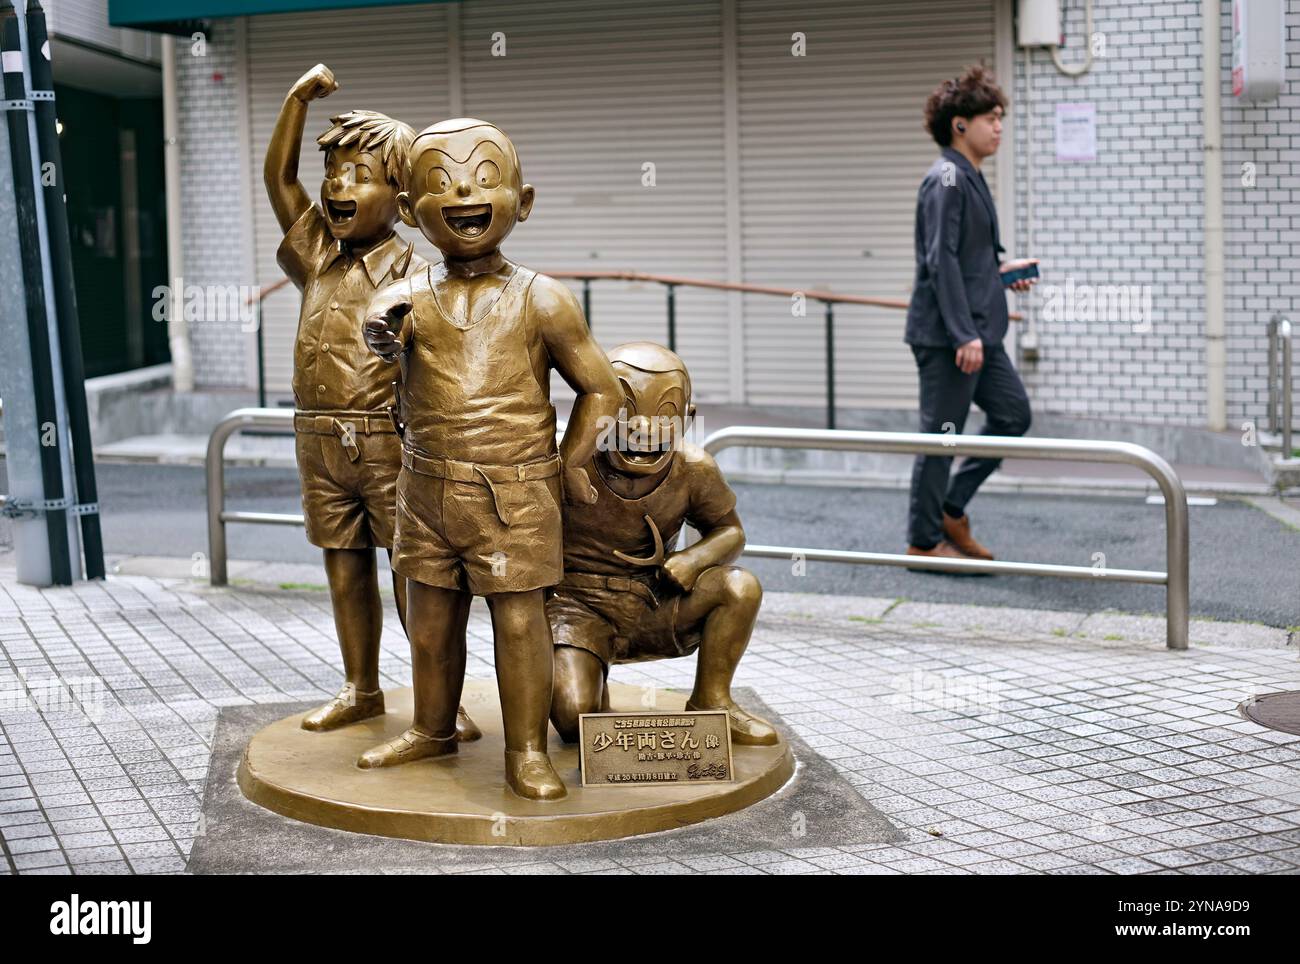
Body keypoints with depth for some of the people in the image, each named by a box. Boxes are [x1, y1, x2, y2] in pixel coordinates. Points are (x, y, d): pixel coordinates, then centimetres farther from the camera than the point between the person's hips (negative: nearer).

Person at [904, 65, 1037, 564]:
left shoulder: (970, 178, 15)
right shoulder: (947, 180, -15)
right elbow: (941, 261, -21)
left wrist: (1000, 270, 9)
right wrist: (964, 335, -23)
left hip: (978, 330, 10)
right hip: (946, 334, -10)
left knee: (1013, 414, 13)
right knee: (941, 433, -1)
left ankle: (951, 508, 21)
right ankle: (924, 539, 10)